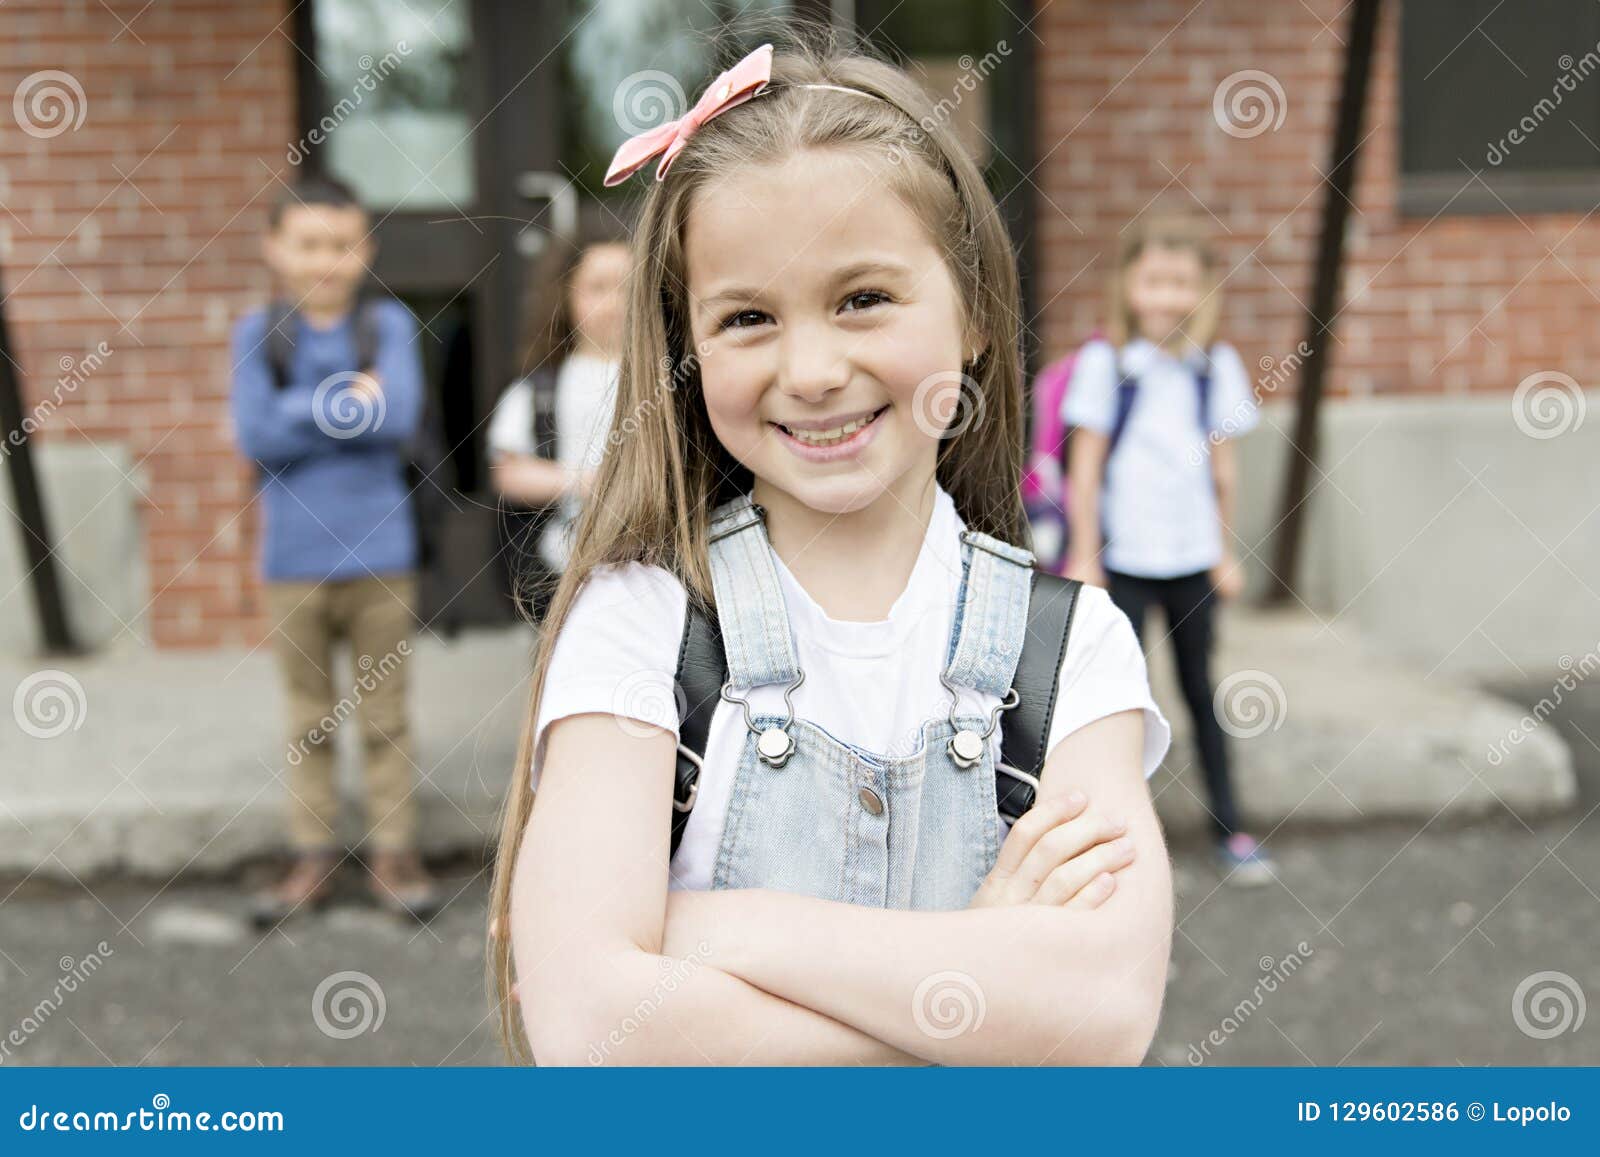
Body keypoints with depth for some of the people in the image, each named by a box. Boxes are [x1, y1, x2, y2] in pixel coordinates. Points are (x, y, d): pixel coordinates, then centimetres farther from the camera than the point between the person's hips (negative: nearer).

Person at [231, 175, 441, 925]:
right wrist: (351, 401, -13)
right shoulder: (257, 335, 1)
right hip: (293, 556, 1)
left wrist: (305, 412, -13)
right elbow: (255, 435, -11)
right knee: (308, 720, 12)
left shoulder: (389, 326, -1)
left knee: (385, 715, 7)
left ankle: (393, 850, 18)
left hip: (379, 555, -1)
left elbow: (399, 418, -14)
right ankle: (313, 856, 21)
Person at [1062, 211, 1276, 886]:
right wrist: (1084, 555, -5)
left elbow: (1222, 466, 7)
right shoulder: (1105, 362, -6)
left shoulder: (1215, 364, 2)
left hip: (1192, 555, 3)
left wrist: (1227, 553, 9)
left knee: (1200, 691, 12)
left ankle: (1229, 829, 20)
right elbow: (1086, 464, -5)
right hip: (1123, 557, -3)